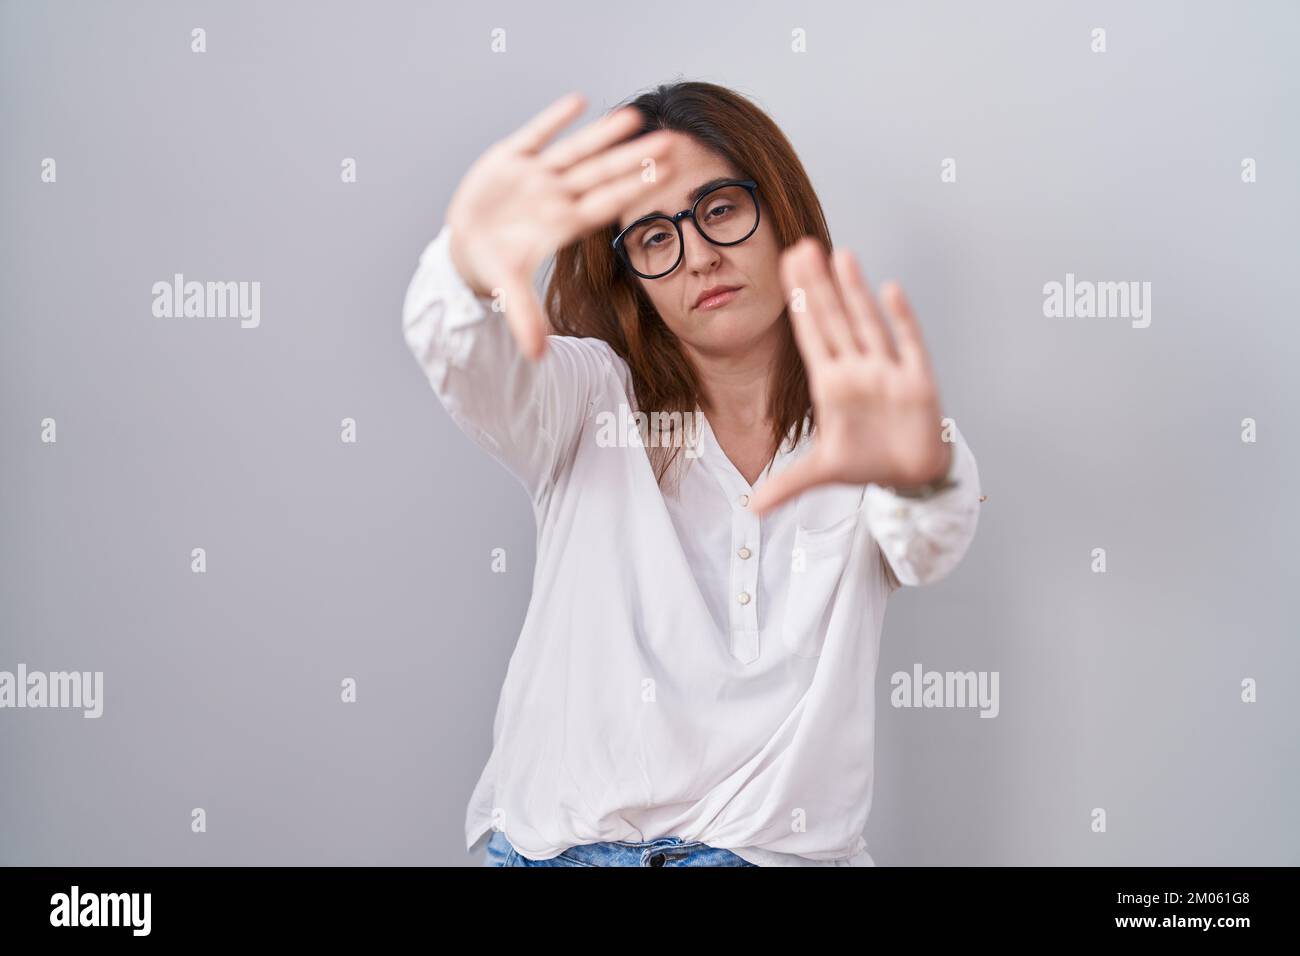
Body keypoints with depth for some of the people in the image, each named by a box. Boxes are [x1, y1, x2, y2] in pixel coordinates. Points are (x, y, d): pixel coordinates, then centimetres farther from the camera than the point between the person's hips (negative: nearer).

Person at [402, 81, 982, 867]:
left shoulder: (870, 420, 6)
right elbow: (466, 362, -12)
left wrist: (921, 473, -35)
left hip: (782, 844, 0)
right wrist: (471, 265, -34)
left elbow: (930, 549, -13)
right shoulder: (588, 400, 7)